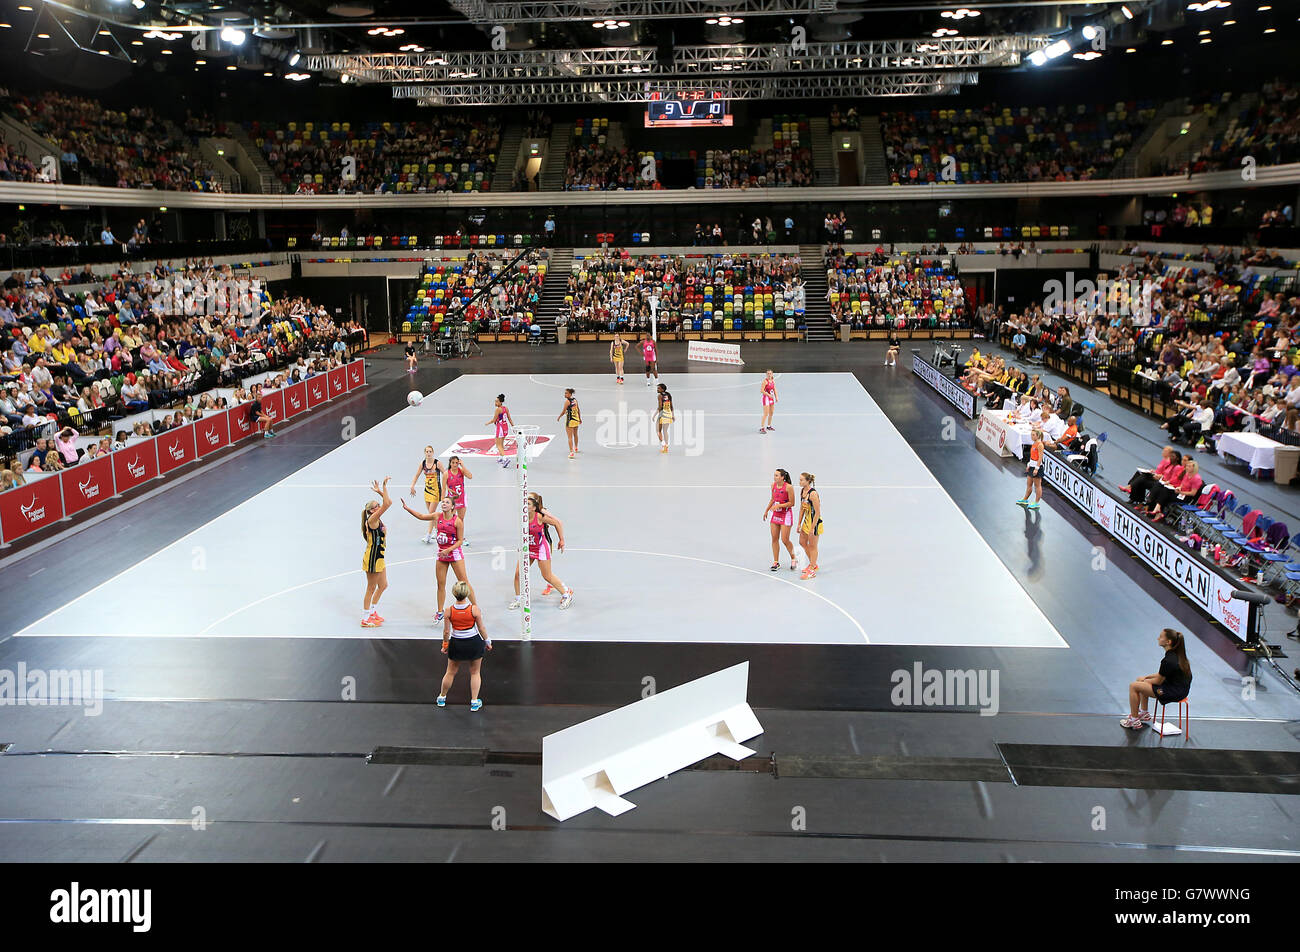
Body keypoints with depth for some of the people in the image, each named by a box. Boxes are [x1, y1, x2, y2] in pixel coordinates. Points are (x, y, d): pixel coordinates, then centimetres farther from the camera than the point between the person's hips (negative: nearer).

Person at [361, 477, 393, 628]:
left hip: (379, 557, 10)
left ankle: (372, 612, 34)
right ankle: (365, 619, 11)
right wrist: (384, 486, -24)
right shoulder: (372, 519, -18)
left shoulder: (377, 520, 8)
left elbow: (388, 503, 17)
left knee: (383, 585, 19)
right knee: (371, 588, 1)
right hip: (372, 558, -10)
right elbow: (386, 504, -29)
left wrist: (380, 491, 9)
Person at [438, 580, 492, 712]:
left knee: (451, 672, 20)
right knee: (475, 673, 17)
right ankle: (474, 702, 21)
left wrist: (445, 645, 11)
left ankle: (442, 697, 37)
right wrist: (487, 642, 7)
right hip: (474, 642, -1)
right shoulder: (475, 609, -18)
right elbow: (481, 629, -8)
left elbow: (446, 632, -6)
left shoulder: (449, 611, -15)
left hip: (456, 644, 1)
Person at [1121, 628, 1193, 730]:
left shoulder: (1168, 661, -28)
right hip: (1180, 688, 10)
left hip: (1174, 693, -10)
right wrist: (1146, 677, 10)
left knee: (1133, 686, -7)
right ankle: (1144, 713, 34)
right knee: (1142, 683, 23)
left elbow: (1158, 681, -15)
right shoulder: (1176, 654, 3)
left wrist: (1144, 680, 3)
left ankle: (1134, 721, 5)